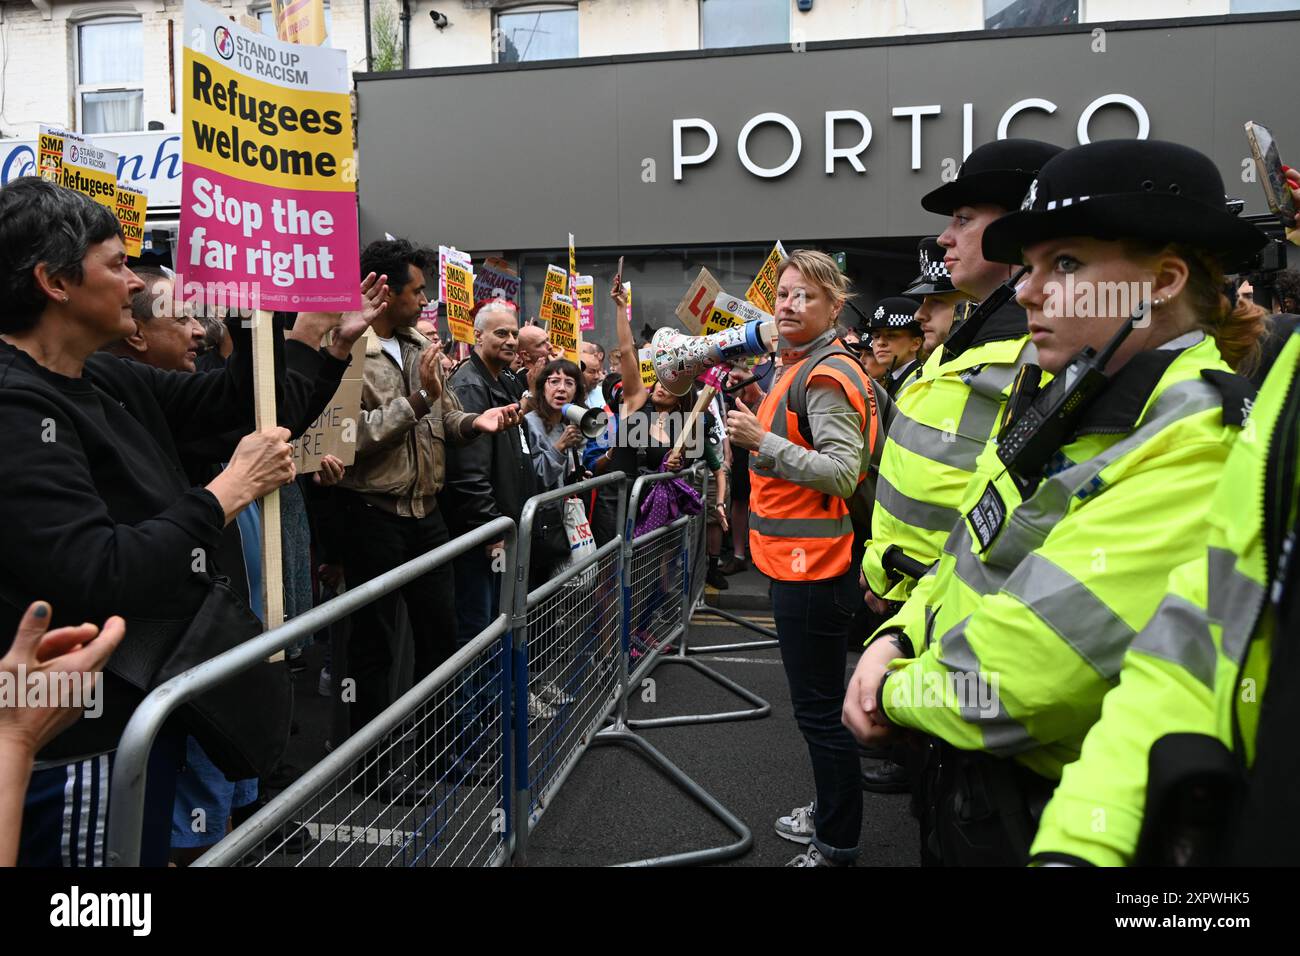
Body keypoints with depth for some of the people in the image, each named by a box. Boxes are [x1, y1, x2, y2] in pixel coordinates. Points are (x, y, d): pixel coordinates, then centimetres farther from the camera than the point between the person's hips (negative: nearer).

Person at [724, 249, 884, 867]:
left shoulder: (828, 377, -16)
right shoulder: (799, 369, 16)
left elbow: (843, 472, -25)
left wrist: (762, 442, -26)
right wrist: (758, 424, 12)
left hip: (812, 565, -11)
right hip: (799, 560, 11)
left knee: (819, 708, -1)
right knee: (817, 704, 21)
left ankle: (837, 847, 13)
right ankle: (829, 814, 37)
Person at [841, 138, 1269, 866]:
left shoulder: (1197, 449, -25)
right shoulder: (1076, 404, 4)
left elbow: (1017, 682, -30)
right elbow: (971, 558, 11)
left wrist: (898, 693, -12)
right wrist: (894, 643, -7)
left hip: (1048, 823, -7)